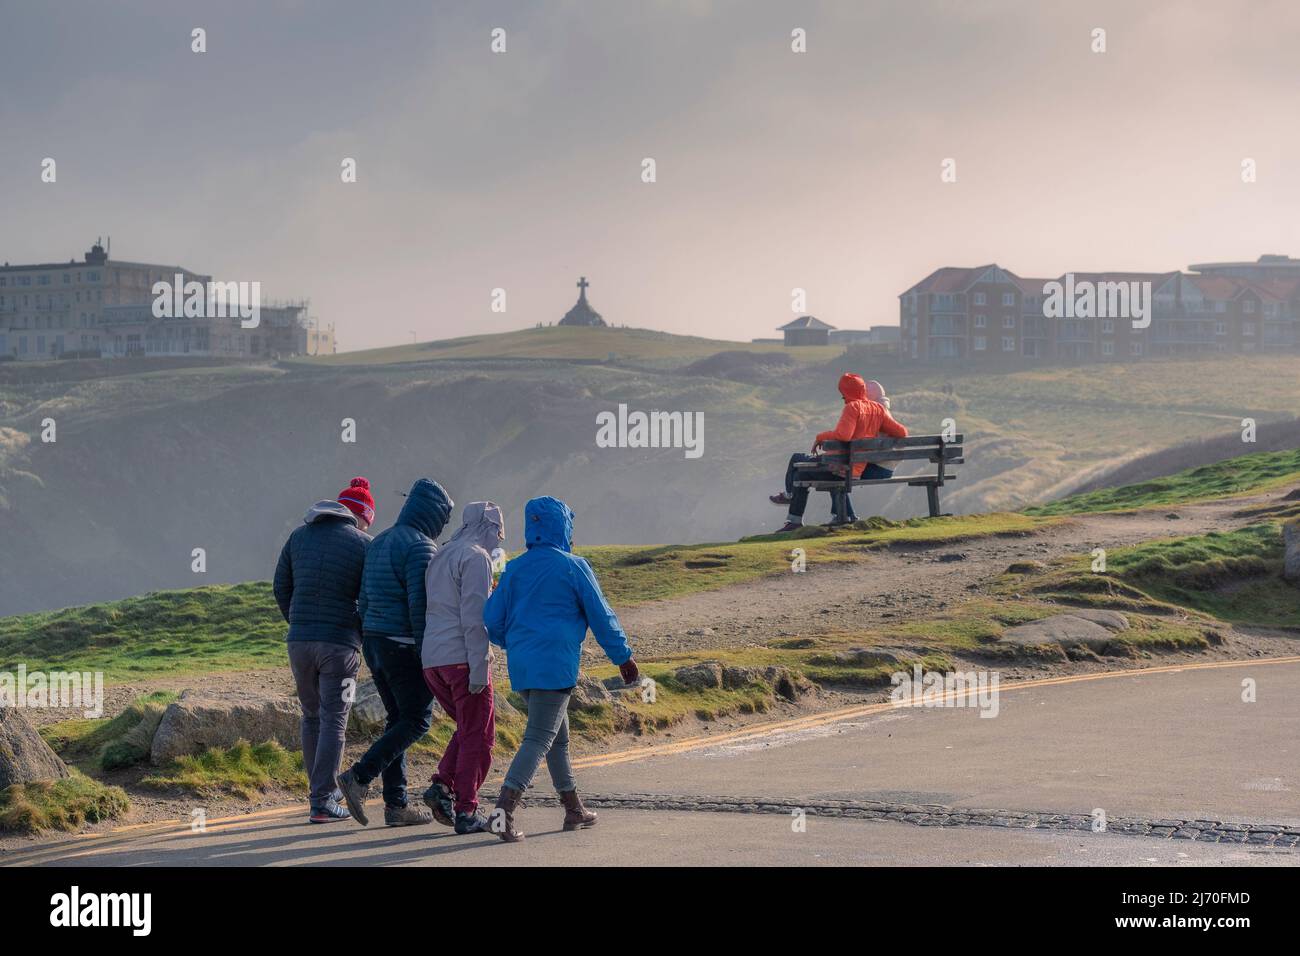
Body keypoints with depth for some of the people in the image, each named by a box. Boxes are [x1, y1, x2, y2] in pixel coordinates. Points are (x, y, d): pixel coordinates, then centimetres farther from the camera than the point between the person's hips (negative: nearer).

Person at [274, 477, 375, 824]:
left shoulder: (299, 535, 11)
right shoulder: (362, 544, -2)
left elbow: (281, 587, 12)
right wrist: (364, 638, 11)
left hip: (299, 641, 4)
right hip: (340, 644, -4)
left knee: (311, 716, 19)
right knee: (333, 721, 0)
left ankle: (323, 790, 25)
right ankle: (322, 802, -4)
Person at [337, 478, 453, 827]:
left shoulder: (379, 543, 14)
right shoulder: (420, 547, -13)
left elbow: (364, 600, 16)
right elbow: (421, 605, -19)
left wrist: (370, 644, 20)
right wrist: (427, 654, -15)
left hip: (374, 641, 9)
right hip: (403, 644, -9)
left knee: (398, 718, 12)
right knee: (417, 720, -1)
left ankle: (396, 803, 9)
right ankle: (360, 777, -13)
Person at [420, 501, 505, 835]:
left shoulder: (440, 556, 19)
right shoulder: (476, 557, -8)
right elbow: (474, 617, -16)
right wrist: (479, 668, -17)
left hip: (431, 658, 8)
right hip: (462, 657, -8)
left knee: (468, 727, 20)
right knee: (478, 735, 1)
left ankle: (442, 785, 3)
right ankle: (466, 811, -1)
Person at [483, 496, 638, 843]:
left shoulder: (514, 569, 9)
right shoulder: (573, 567, -4)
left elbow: (493, 618, 10)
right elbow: (601, 615, -1)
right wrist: (623, 657, 9)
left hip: (521, 668, 6)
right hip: (556, 665, -6)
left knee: (559, 736, 19)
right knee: (538, 739, -9)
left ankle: (574, 809, 27)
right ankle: (504, 808, -24)